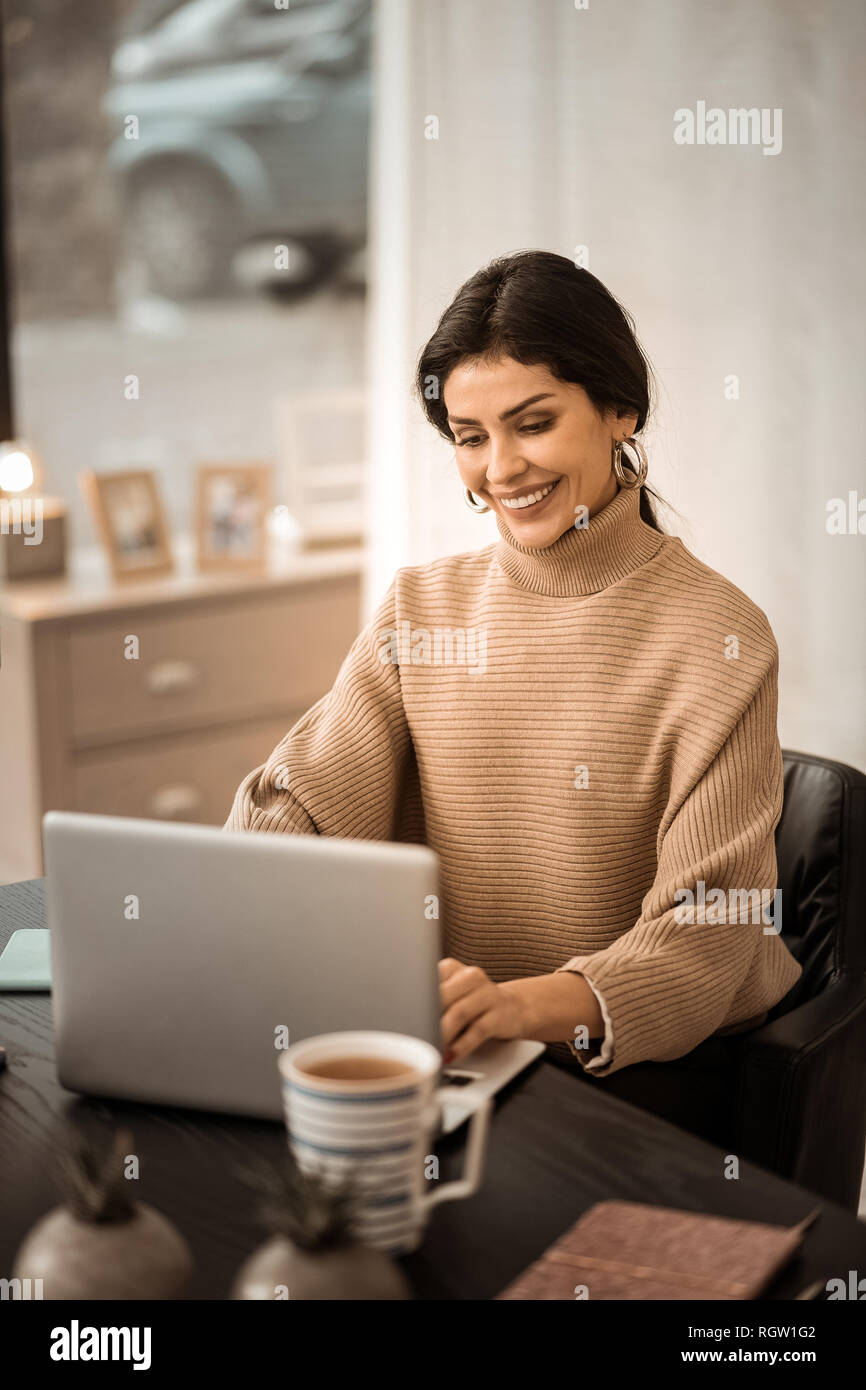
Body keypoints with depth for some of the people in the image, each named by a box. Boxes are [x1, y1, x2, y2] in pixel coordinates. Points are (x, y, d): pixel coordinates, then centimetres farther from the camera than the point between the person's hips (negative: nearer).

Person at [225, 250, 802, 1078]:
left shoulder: (713, 636, -9)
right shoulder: (420, 609, 7)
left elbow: (703, 937, -17)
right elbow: (296, 805, -1)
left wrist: (520, 1005, -35)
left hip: (651, 1073, -4)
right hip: (450, 1053, 5)